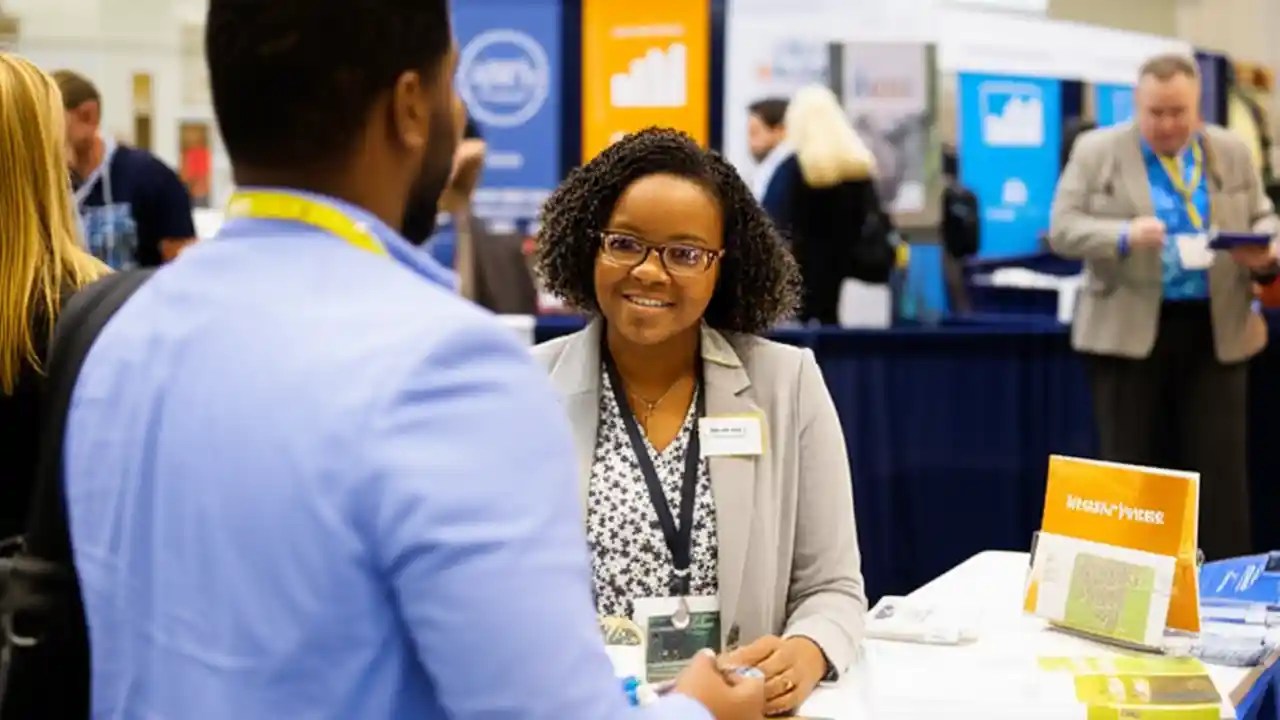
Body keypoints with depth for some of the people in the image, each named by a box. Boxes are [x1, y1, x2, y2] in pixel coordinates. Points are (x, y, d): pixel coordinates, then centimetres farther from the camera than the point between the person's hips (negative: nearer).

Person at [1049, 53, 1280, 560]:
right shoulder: (1096, 151, 0)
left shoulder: (1233, 153, 8)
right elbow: (1062, 229, -6)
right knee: (1132, 470, 4)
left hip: (1217, 333, 2)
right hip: (1128, 332, -2)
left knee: (1220, 470, 2)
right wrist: (1124, 235, -23)